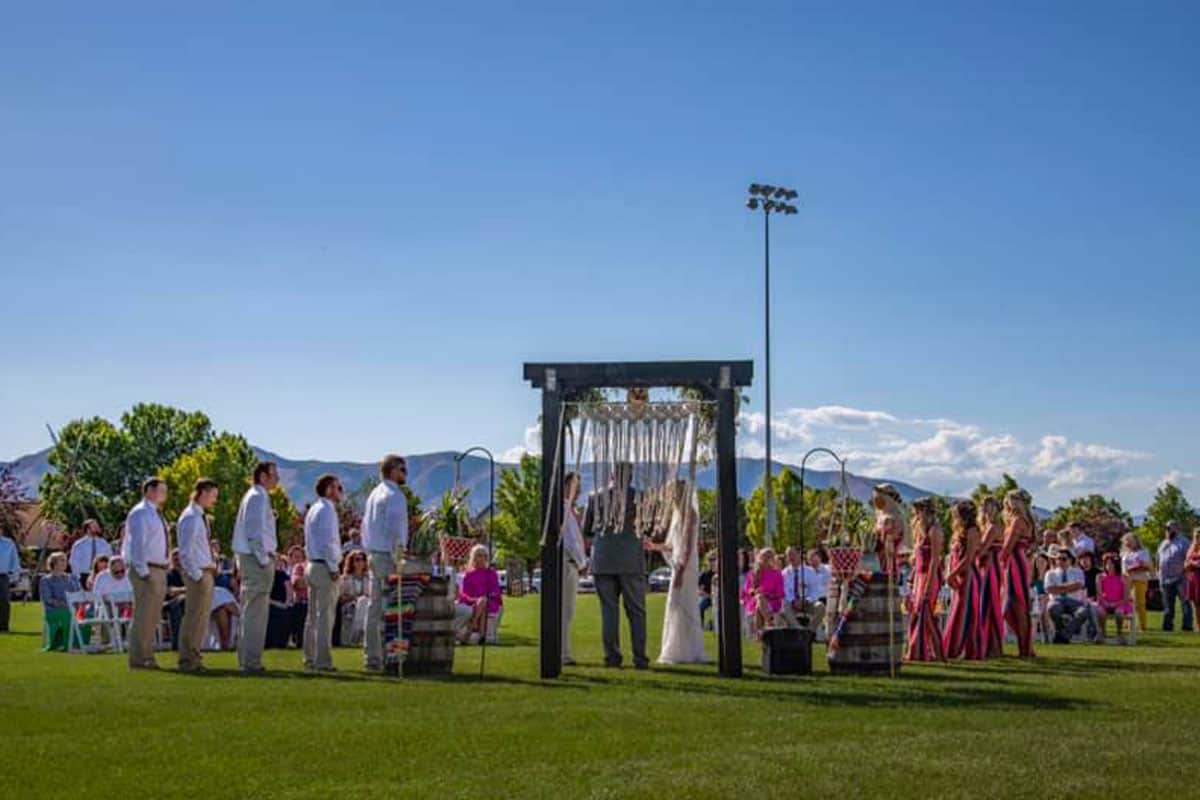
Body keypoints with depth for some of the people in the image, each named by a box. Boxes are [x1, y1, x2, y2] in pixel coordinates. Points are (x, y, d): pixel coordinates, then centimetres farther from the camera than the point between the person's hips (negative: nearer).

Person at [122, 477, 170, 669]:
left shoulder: (156, 515, 19)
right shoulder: (140, 513, -10)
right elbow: (136, 544, -16)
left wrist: (163, 571, 15)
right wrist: (144, 573, -21)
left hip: (159, 570, 10)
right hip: (146, 570, -10)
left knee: (153, 616, 13)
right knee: (142, 616, -7)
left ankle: (147, 658, 20)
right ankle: (138, 659, -4)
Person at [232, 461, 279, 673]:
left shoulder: (253, 496, 19)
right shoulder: (258, 497, -12)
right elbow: (255, 532, -19)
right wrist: (264, 560, -18)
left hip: (248, 558, 11)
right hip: (257, 559, -11)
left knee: (248, 612, 13)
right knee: (255, 611, -9)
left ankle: (246, 660, 18)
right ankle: (251, 661, -9)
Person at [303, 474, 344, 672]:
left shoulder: (313, 510, 17)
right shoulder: (326, 510, -13)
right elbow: (328, 543, -18)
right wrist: (333, 568, -15)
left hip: (313, 565, 10)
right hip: (324, 567, -10)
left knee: (313, 616, 12)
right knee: (325, 616, -8)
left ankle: (310, 659, 16)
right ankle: (322, 661, -9)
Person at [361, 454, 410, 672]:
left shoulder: (373, 494, 17)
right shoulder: (394, 496, -12)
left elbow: (365, 526, 19)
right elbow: (393, 530, -20)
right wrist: (396, 558, -18)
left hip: (373, 556, 10)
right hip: (388, 556, -9)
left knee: (374, 606, 10)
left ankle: (370, 656, 13)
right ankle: (387, 656, -12)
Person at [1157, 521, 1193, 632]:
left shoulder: (1183, 542, -2)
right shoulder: (1163, 544, 18)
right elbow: (1159, 561, 22)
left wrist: (1186, 574, -16)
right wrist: (1159, 575, 15)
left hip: (1180, 579, -6)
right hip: (1165, 580, 6)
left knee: (1185, 603, -6)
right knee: (1167, 605, 9)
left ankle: (1187, 626, -6)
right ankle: (1167, 625, 13)